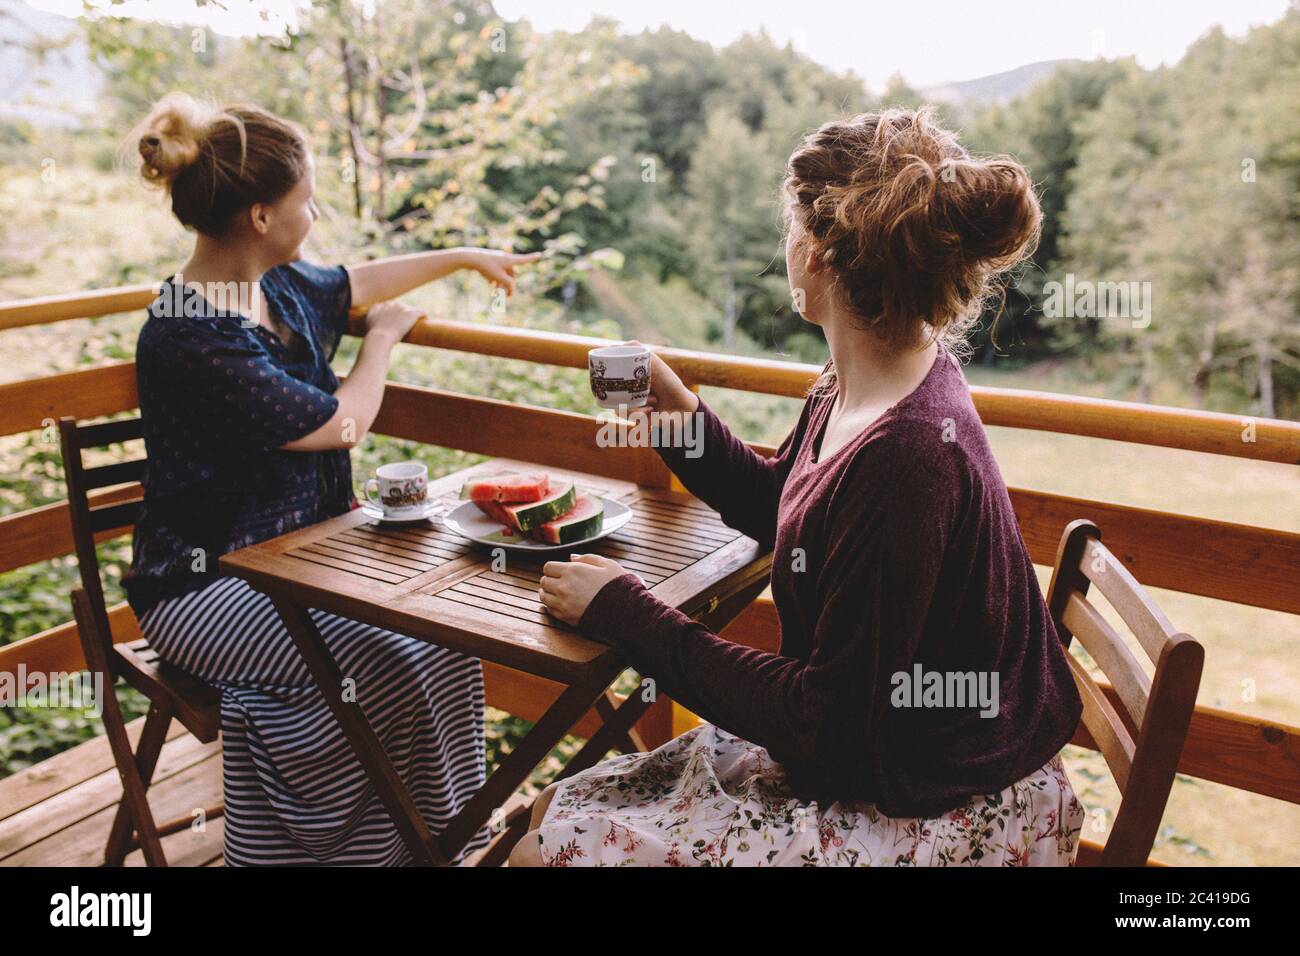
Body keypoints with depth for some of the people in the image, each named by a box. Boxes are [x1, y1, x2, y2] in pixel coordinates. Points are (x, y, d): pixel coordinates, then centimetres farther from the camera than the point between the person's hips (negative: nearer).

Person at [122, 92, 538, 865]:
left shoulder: (277, 285, 4)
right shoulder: (192, 338, -23)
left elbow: (354, 283, 27)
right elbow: (341, 425, -18)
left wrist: (463, 257, 37)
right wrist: (384, 338, 1)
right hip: (207, 585, -8)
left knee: (442, 635, -13)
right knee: (388, 668, -26)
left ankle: (448, 835, 0)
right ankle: (430, 843, -3)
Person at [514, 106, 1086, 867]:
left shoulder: (904, 457, -31)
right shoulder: (857, 388, -1)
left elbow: (830, 715, -25)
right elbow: (775, 508, 18)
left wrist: (627, 616, -19)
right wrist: (682, 414, 4)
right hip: (864, 754, 8)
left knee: (554, 849, -9)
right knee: (556, 811, 8)